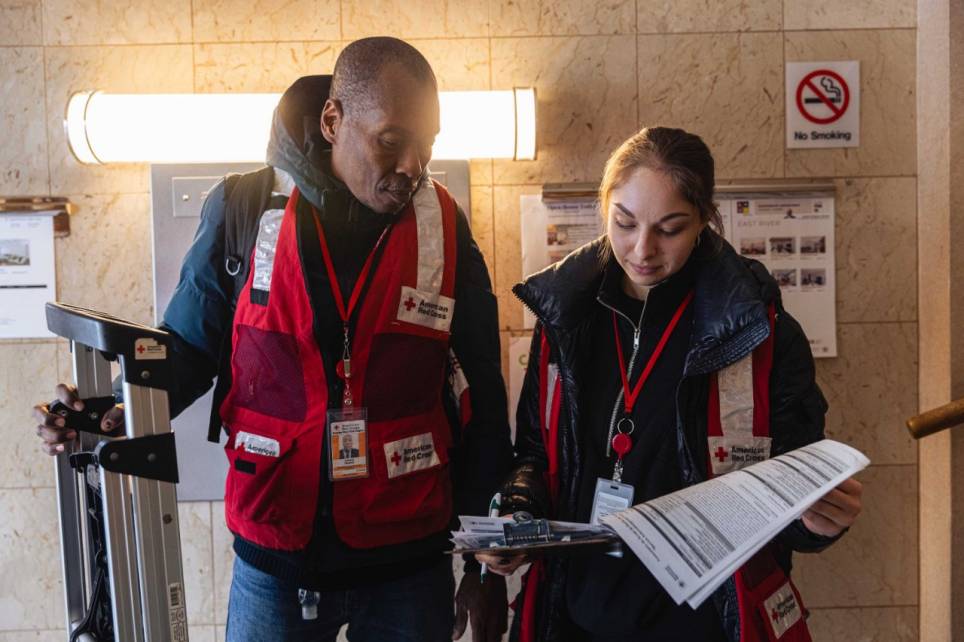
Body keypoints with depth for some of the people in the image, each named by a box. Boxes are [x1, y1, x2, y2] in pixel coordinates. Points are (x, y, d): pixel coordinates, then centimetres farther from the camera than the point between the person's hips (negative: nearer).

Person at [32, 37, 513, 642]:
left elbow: (481, 404, 1)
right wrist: (113, 412, -16)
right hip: (273, 562, 0)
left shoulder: (444, 228, -5)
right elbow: (188, 347, 4)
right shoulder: (244, 210, -7)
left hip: (409, 566, 1)